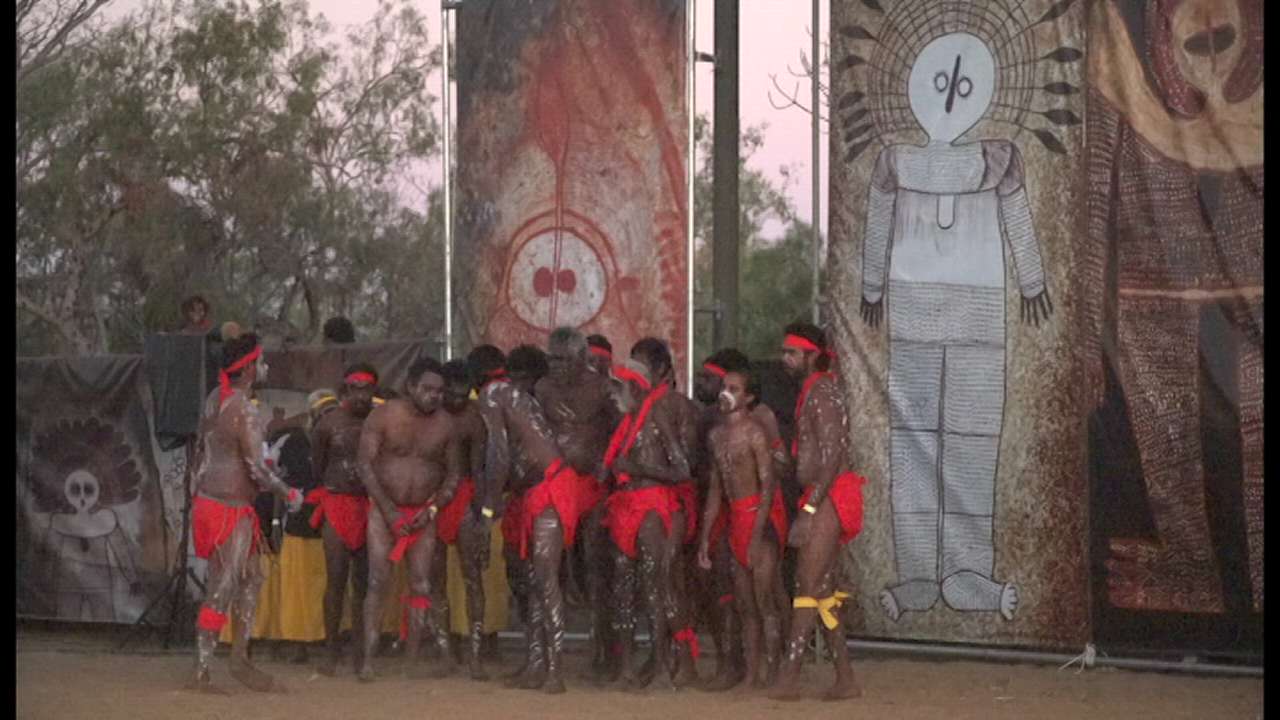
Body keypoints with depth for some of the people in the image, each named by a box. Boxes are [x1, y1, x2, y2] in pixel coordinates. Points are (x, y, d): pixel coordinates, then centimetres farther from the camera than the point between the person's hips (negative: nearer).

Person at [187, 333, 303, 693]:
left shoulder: (214, 400, 9)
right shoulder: (245, 411, -19)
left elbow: (200, 451, 17)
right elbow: (256, 469, -22)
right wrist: (289, 494, -8)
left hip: (208, 499, 10)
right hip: (230, 510, -10)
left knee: (252, 578, 17)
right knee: (221, 593, -7)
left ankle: (240, 659, 20)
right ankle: (201, 673, -5)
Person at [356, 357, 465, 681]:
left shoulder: (444, 423, 3)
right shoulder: (383, 416, -6)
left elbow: (454, 472, 9)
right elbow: (365, 463, -8)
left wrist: (433, 508, -6)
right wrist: (389, 510, -14)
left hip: (423, 515, 3)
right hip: (385, 509, -3)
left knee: (421, 585, -2)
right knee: (379, 582, -9)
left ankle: (412, 660, 4)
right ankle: (368, 658, -9)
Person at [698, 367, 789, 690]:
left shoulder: (754, 432, -11)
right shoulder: (716, 435, 13)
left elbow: (768, 485, -16)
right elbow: (716, 488, 18)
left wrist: (757, 536, -22)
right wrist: (705, 537, 16)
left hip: (762, 516, -8)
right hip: (736, 518, 8)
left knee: (765, 601, -9)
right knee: (745, 605, 9)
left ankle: (772, 676, -9)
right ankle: (750, 675, 13)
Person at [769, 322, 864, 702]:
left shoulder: (820, 392, -13)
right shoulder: (815, 390, 17)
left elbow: (832, 457, -21)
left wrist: (808, 510, -25)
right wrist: (810, 508, 16)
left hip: (827, 501, -10)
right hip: (826, 503, 10)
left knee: (807, 590, -9)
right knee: (824, 592, 9)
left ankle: (788, 679, -9)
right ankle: (846, 679, 10)